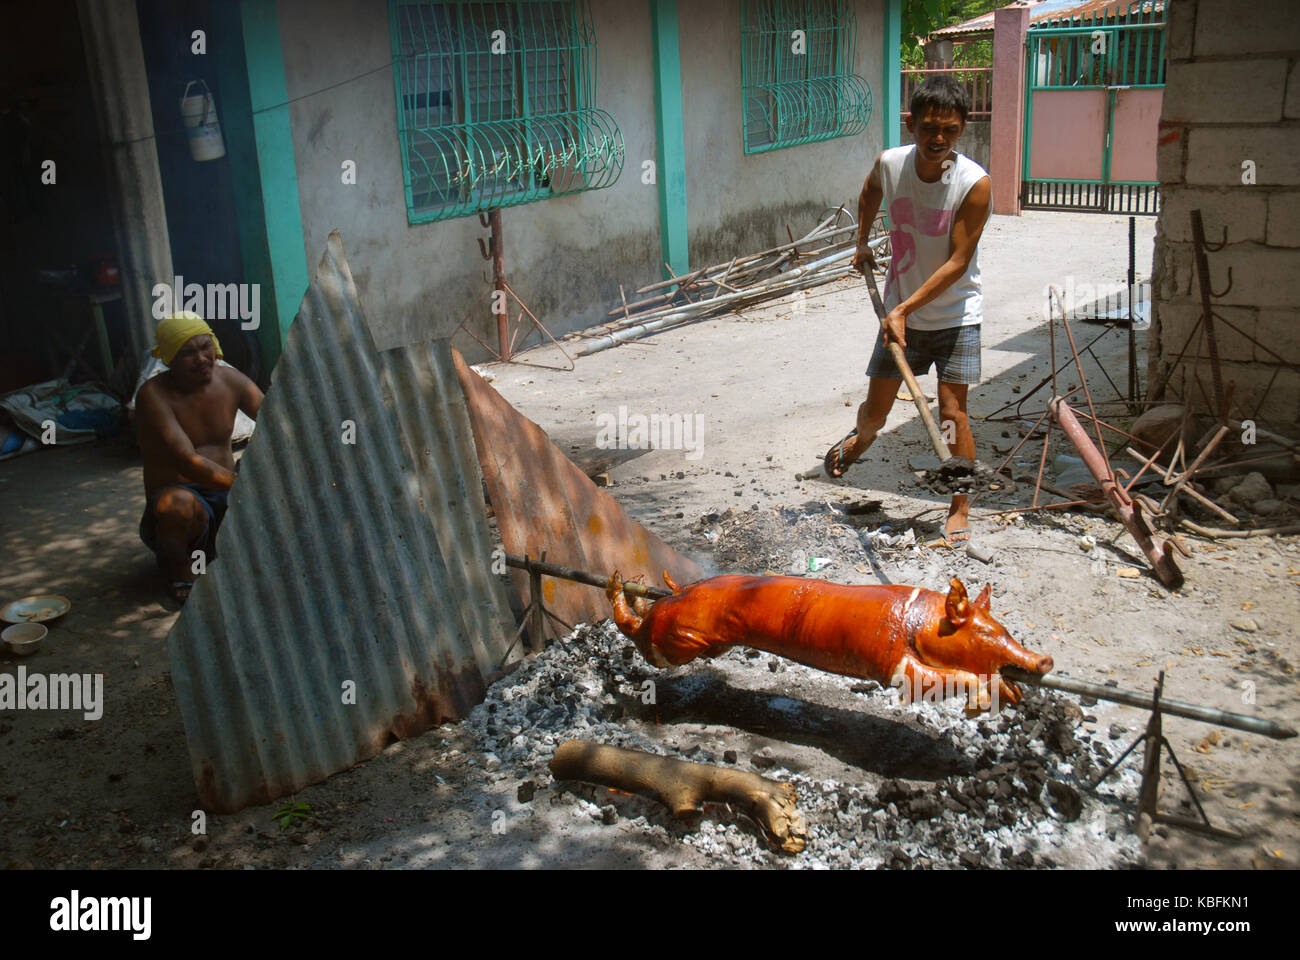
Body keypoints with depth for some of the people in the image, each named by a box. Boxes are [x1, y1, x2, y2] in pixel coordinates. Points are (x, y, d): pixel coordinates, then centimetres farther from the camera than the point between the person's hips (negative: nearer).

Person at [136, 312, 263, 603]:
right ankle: (178, 568, -7)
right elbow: (187, 461, -29)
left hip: (225, 493, 5)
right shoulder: (153, 395, -16)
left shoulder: (229, 379, 1)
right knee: (177, 503, -40)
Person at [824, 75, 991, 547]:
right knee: (876, 407, 11)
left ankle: (959, 509, 9)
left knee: (953, 412, -6)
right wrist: (862, 243, 18)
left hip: (955, 315, -3)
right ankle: (860, 439, 47)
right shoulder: (889, 163, -10)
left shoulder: (975, 184, -21)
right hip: (900, 313, 3)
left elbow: (957, 262, -20)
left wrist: (906, 307, -24)